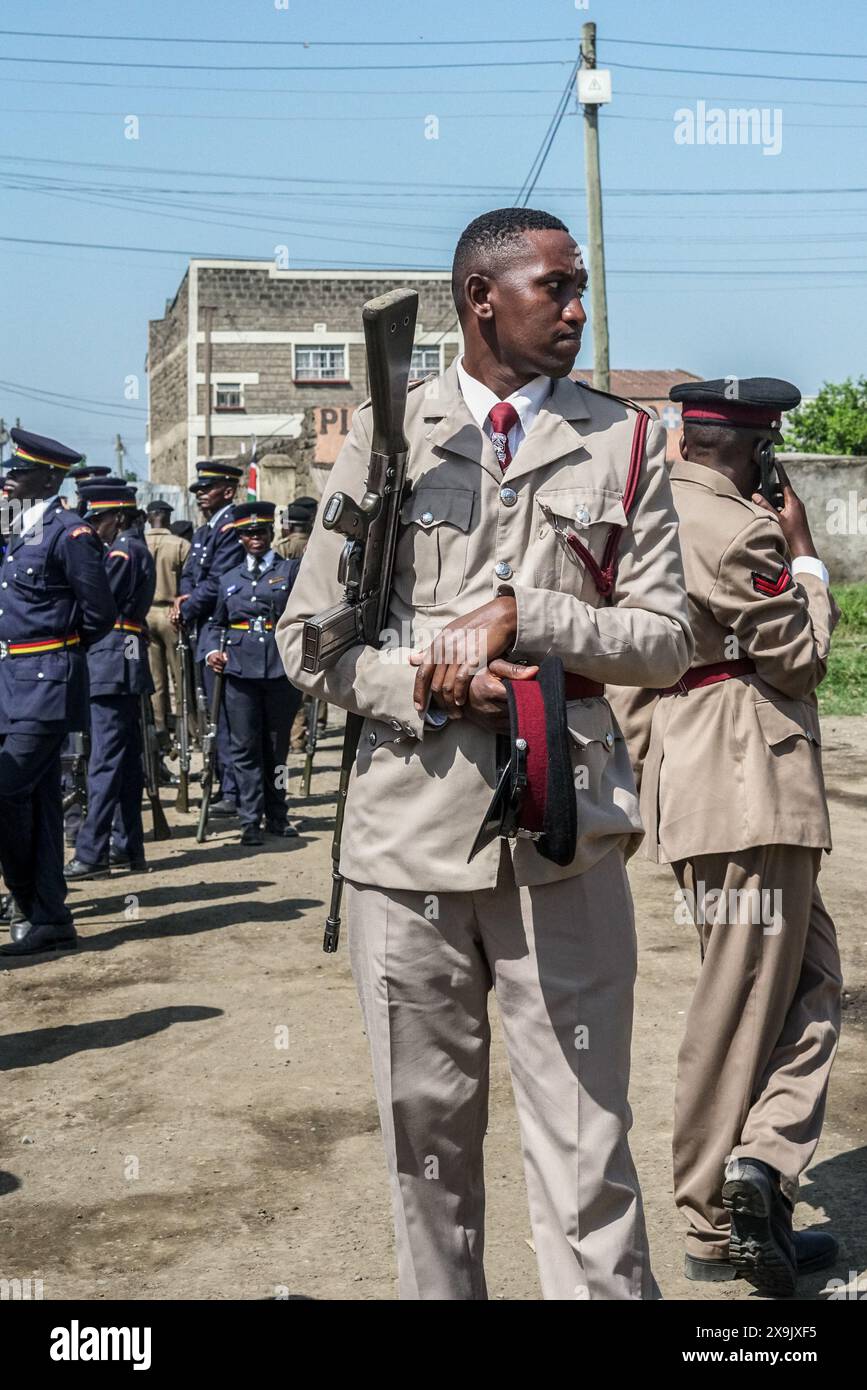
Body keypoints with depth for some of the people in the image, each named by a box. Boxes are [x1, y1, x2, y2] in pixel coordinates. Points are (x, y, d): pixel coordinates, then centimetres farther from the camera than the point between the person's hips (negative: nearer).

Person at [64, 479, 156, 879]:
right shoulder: (136, 550, 18)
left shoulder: (123, 553, -11)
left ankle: (92, 853, -10)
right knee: (126, 761, 12)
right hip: (126, 666, 10)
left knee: (105, 761, -10)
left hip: (112, 666, -10)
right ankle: (127, 847, 18)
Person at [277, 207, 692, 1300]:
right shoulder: (385, 434, 9)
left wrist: (524, 619, -9)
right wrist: (434, 682, -11)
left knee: (585, 1149, 1)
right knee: (427, 1134, 11)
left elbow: (667, 638, 6)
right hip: (409, 828, 1)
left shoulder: (624, 441, 10)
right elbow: (307, 637, 6)